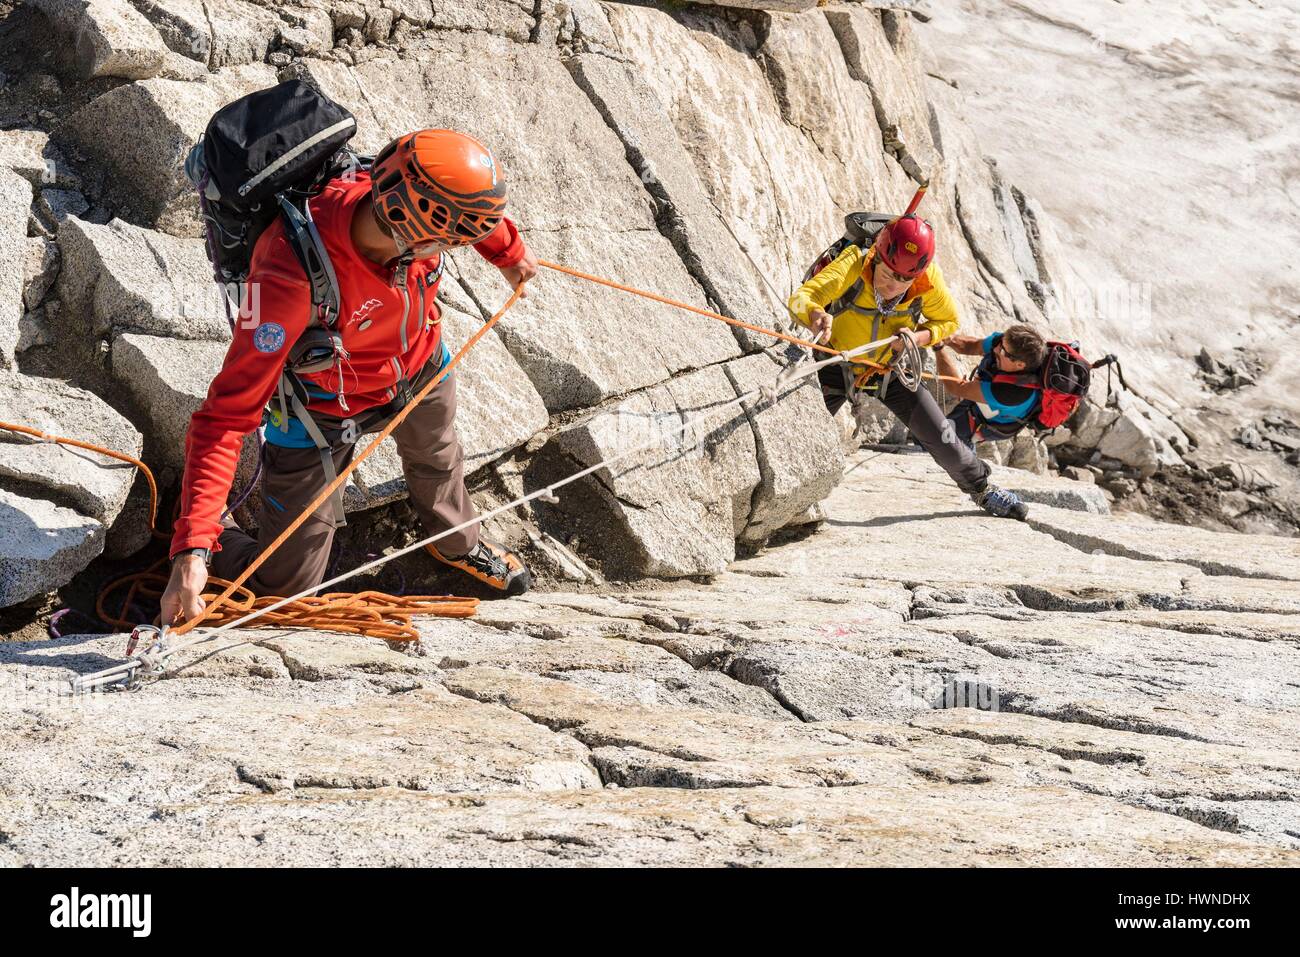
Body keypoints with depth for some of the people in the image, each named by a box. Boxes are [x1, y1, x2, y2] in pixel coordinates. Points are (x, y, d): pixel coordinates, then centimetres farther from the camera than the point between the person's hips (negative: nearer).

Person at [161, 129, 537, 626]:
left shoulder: (411, 194, -31)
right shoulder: (292, 277, -47)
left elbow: (470, 206, -2)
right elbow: (229, 411, -44)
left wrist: (509, 250, 18)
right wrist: (193, 546, -49)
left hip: (420, 371, 5)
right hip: (326, 411, -5)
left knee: (438, 460, 36)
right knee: (287, 587, 3)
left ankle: (458, 544, 70)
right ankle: (214, 534, 35)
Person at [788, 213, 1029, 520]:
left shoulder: (928, 279, -25)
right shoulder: (853, 264, -34)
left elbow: (948, 321, -5)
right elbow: (801, 299, -46)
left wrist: (918, 337, -27)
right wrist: (816, 315, -69)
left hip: (892, 367, 2)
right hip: (838, 364, -2)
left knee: (939, 436, 3)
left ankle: (981, 487, 30)